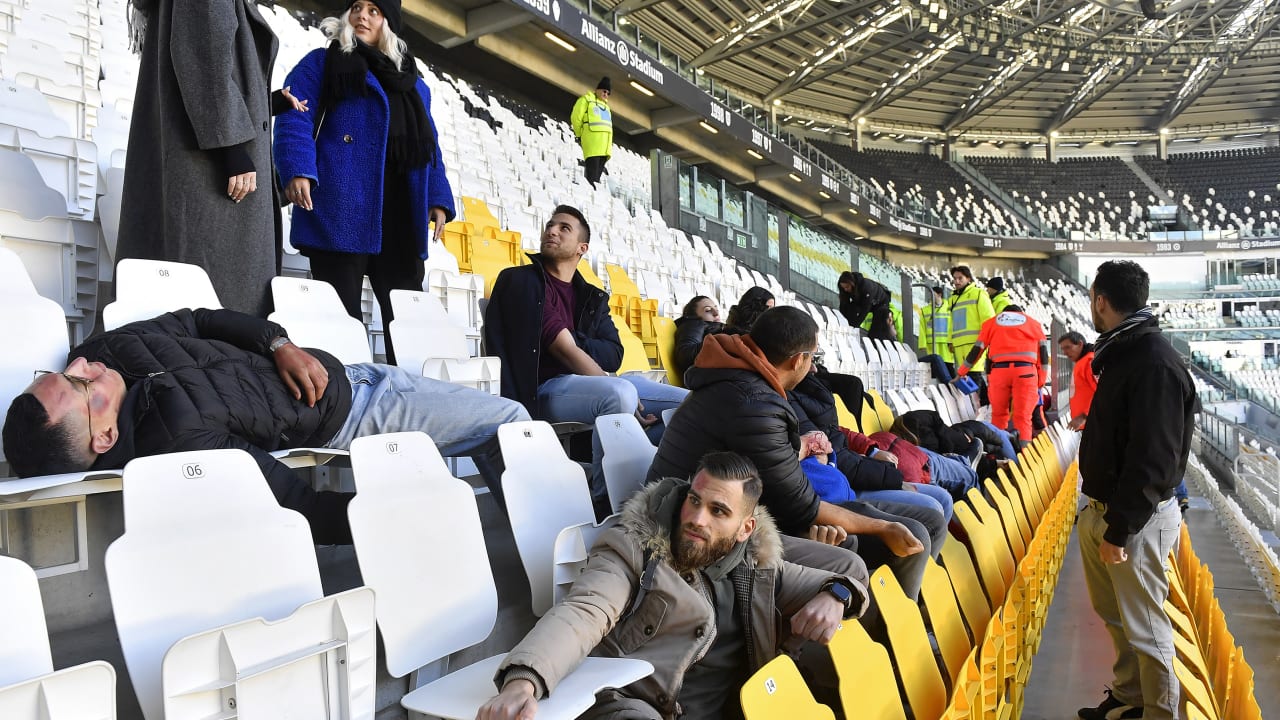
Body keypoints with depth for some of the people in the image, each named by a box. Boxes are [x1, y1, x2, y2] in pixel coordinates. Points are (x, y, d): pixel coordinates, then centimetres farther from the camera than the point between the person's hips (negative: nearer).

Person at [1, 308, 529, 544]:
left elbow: (199, 320, 3)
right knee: (508, 421, -1)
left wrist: (279, 343, -13)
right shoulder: (181, 440, -34)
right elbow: (304, 508, -30)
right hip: (348, 417, -8)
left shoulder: (108, 349, -13)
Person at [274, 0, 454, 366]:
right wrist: (297, 171, -20)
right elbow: (294, 117, -2)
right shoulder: (323, 62, 11)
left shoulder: (414, 84, 25)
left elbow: (429, 146, 22)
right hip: (341, 212, -4)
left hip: (400, 215, 5)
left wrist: (438, 199, 7)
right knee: (341, 313, -4)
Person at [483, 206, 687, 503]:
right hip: (547, 389, -7)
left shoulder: (593, 297, 21)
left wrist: (569, 339, -12)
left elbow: (614, 356, 5)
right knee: (620, 393, -37)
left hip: (594, 380, 7)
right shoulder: (521, 281, 1)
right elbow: (565, 350, -10)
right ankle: (605, 497, -21)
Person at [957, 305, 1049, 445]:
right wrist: (1041, 380, 14)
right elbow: (1043, 351, 14)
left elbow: (976, 349, 18)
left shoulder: (991, 323, 21)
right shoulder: (1034, 323, 22)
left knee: (998, 415, 12)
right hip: (1025, 370, 0)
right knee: (1023, 417, -1)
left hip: (999, 370, 0)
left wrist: (961, 371, 26)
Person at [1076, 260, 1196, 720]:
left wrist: (1119, 529, -22)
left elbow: (1152, 460, -24)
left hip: (1135, 519, -9)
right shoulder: (1122, 352, 10)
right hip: (1103, 510, 9)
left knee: (1144, 628, 3)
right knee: (1115, 615, 20)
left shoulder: (1154, 363, -21)